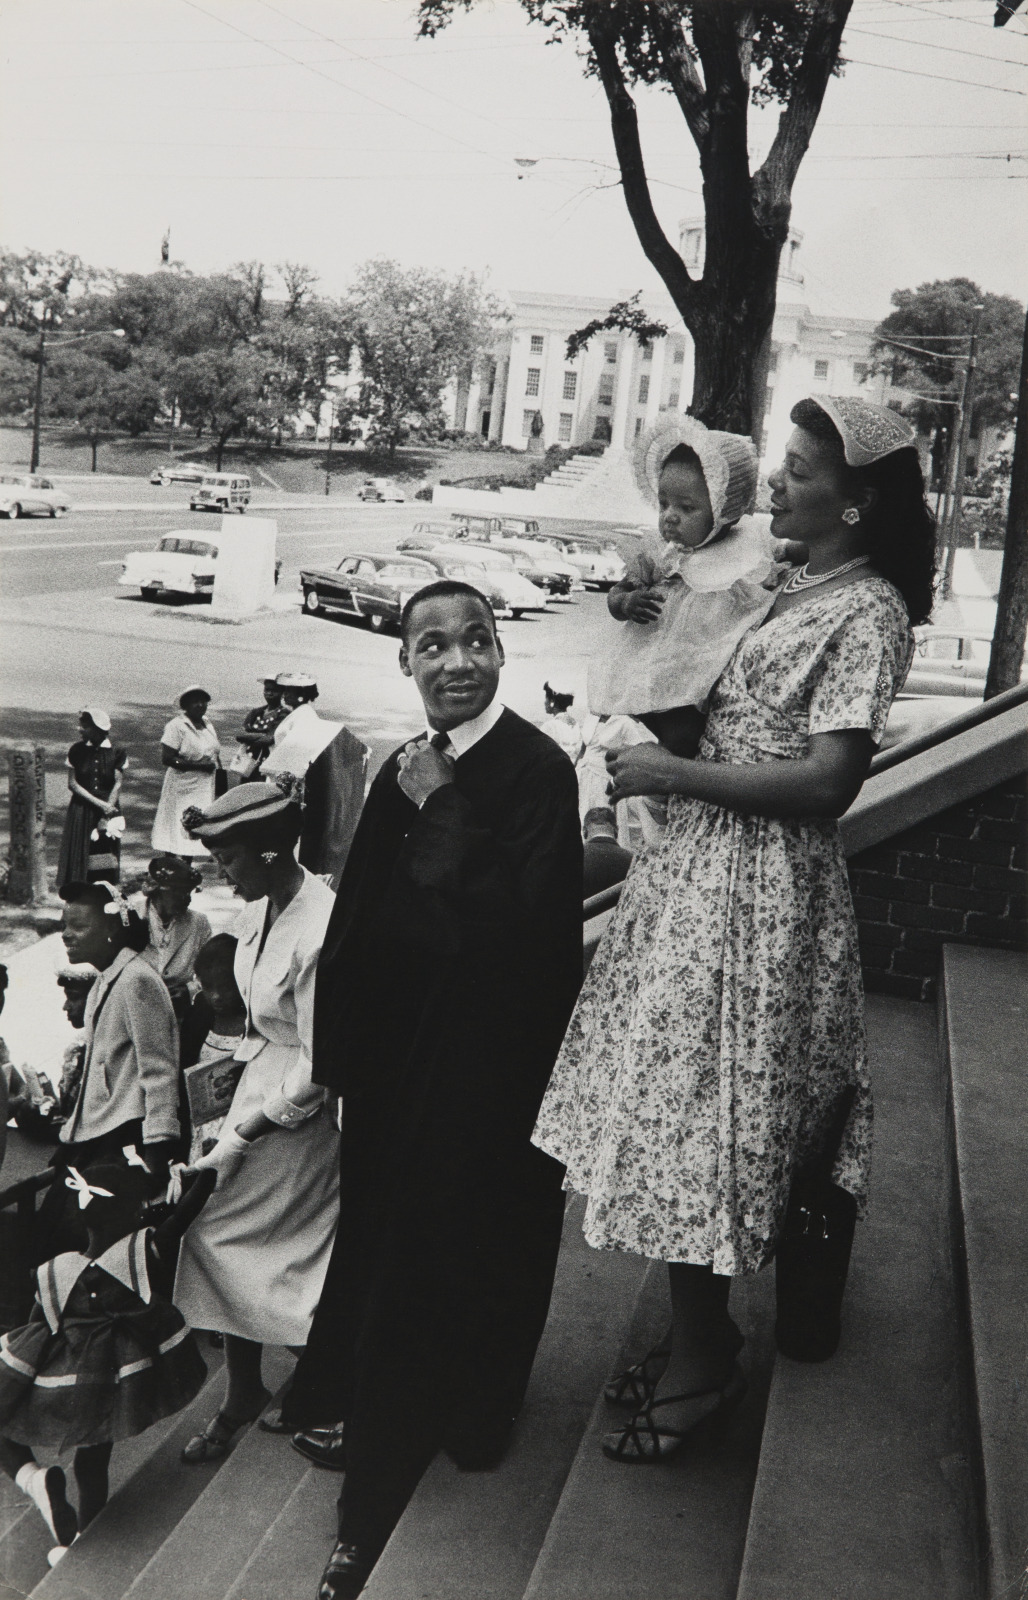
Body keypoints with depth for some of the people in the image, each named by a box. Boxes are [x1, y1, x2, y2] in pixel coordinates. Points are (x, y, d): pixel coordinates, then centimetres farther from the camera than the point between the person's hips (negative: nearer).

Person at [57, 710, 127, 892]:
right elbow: (72, 783, -3)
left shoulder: (116, 752, -1)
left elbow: (118, 784, -3)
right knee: (79, 856, -3)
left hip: (109, 809, 0)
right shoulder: (77, 750, 1)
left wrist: (107, 811, -13)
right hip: (81, 811, 0)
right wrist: (99, 803, -12)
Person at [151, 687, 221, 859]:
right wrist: (198, 765, -19)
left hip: (206, 787, 6)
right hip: (182, 788, -6)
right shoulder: (176, 726, -11)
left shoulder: (208, 724, 11)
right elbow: (167, 758, -17)